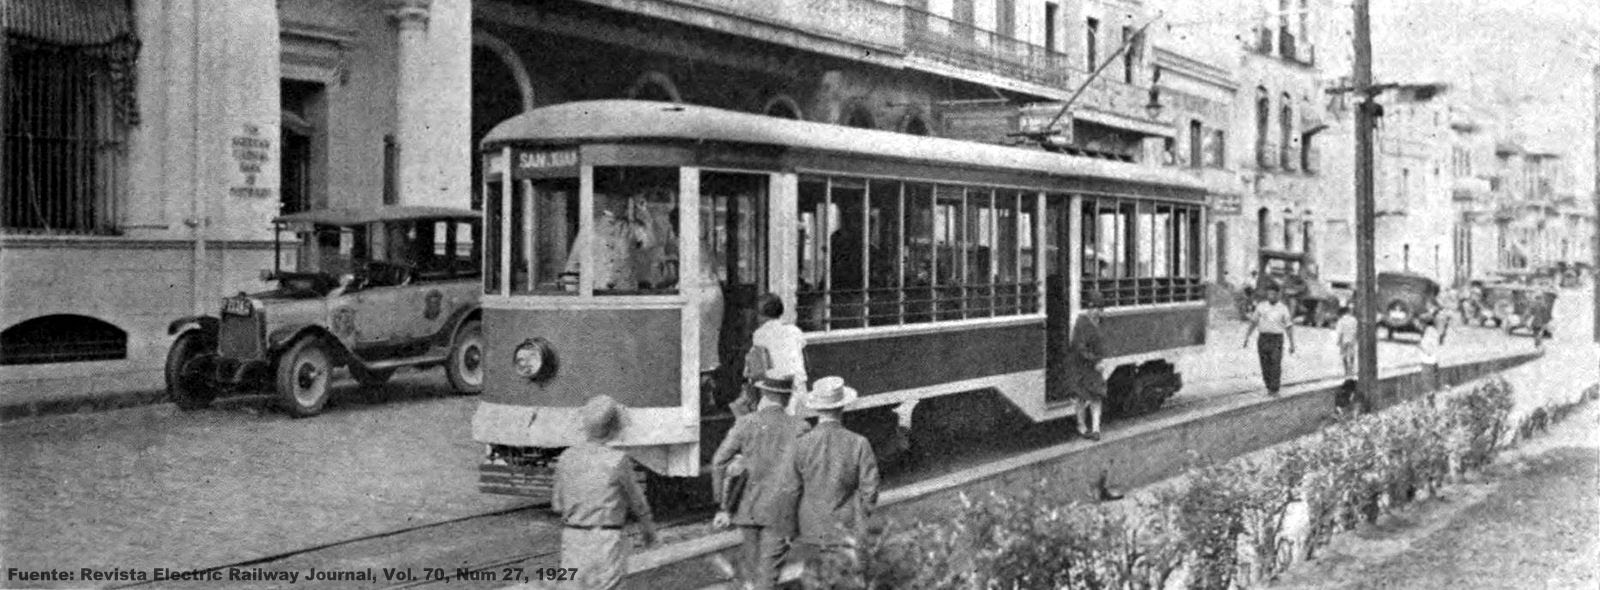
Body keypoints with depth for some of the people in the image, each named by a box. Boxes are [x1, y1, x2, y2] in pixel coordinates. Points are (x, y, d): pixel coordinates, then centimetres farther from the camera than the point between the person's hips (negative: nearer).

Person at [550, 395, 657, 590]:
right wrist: (649, 528, 18)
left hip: (572, 537, 5)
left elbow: (557, 505, 8)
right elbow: (637, 501, 0)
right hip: (606, 538, -4)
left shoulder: (566, 458, 0)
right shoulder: (617, 461, -13)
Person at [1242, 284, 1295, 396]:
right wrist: (1246, 338, 5)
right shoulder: (1261, 306, 5)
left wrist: (1292, 344, -2)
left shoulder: (1283, 308, -1)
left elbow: (1289, 327, 1)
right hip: (1263, 339, 2)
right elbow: (1253, 322, 11)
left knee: (1275, 365, -10)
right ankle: (1269, 387, 17)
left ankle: (1274, 390, -5)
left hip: (1277, 339, -2)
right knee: (1265, 366, 2)